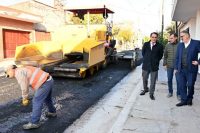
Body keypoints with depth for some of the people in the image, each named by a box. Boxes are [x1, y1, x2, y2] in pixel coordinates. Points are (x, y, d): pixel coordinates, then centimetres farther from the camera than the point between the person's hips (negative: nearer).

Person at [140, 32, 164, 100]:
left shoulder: (159, 46, -4)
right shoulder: (146, 44, 2)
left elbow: (160, 55, 6)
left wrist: (156, 61, 2)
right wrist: (146, 59, 9)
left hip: (154, 66, -2)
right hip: (146, 65, 2)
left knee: (153, 81, 3)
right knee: (144, 79, 16)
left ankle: (151, 94, 17)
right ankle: (145, 89, 40)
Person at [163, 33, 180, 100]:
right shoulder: (167, 45, 2)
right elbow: (165, 56, 7)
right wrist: (165, 64, 3)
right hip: (169, 66, 3)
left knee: (178, 80, 4)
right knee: (169, 80, 11)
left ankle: (178, 94, 17)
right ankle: (170, 92, 27)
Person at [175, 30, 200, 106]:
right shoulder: (180, 45, 11)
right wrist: (176, 68, 9)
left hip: (191, 69, -4)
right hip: (181, 69, 4)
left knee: (190, 85, 3)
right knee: (182, 86, 6)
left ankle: (189, 99, 25)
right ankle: (184, 100, 18)